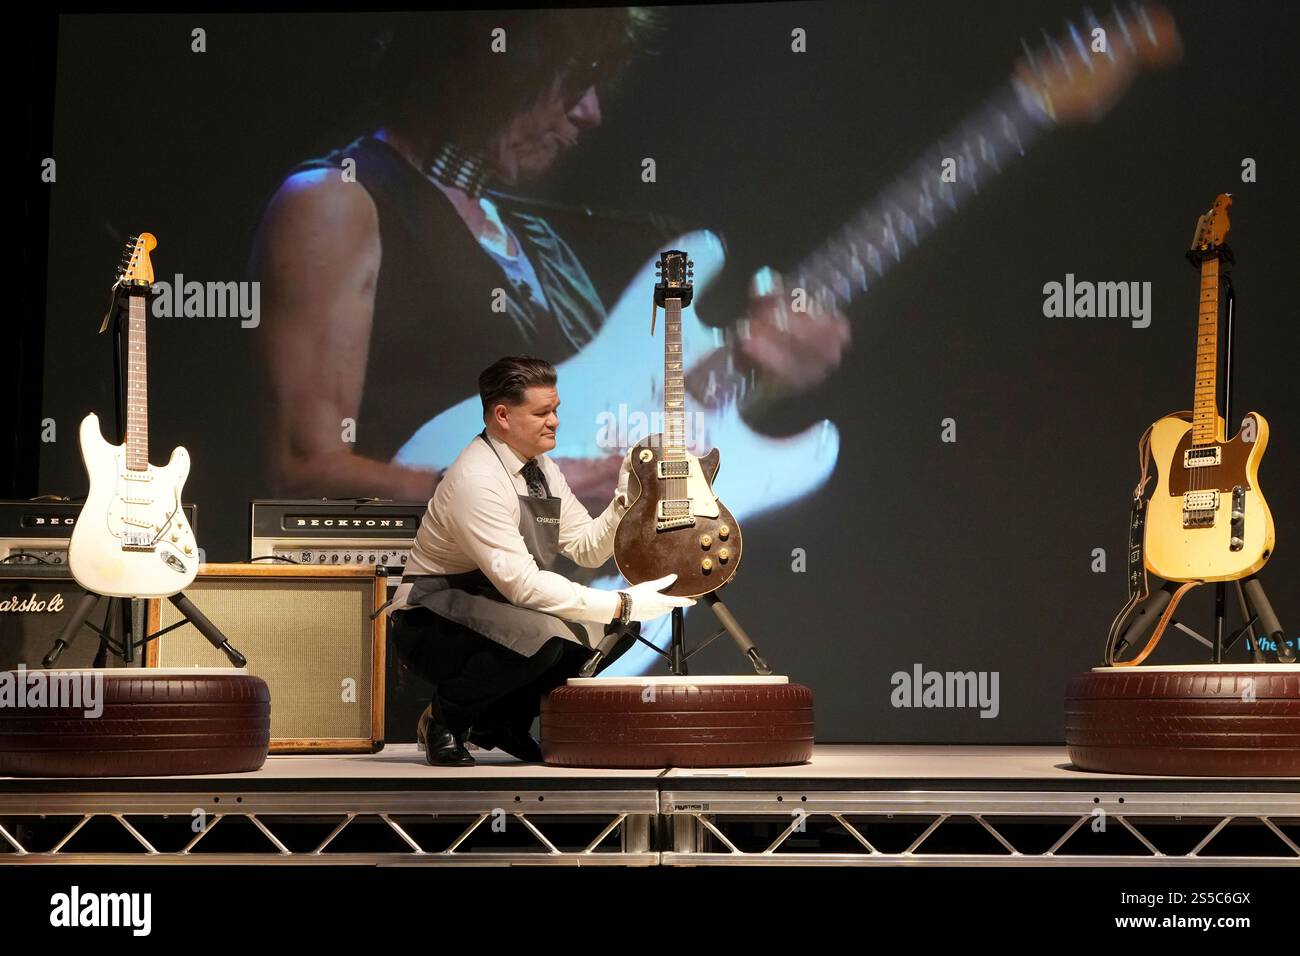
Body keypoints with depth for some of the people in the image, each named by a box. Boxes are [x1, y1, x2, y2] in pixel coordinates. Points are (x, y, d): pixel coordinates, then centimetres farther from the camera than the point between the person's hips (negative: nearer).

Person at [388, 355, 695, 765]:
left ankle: (503, 719, 8)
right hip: (432, 624, -9)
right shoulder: (477, 480, -23)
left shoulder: (543, 470, 6)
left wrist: (625, 499, -9)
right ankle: (446, 717, -9)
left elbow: (587, 549, 9)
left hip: (492, 613, 9)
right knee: (543, 634, -36)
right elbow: (522, 582, -29)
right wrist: (622, 604, -29)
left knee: (619, 627, -2)